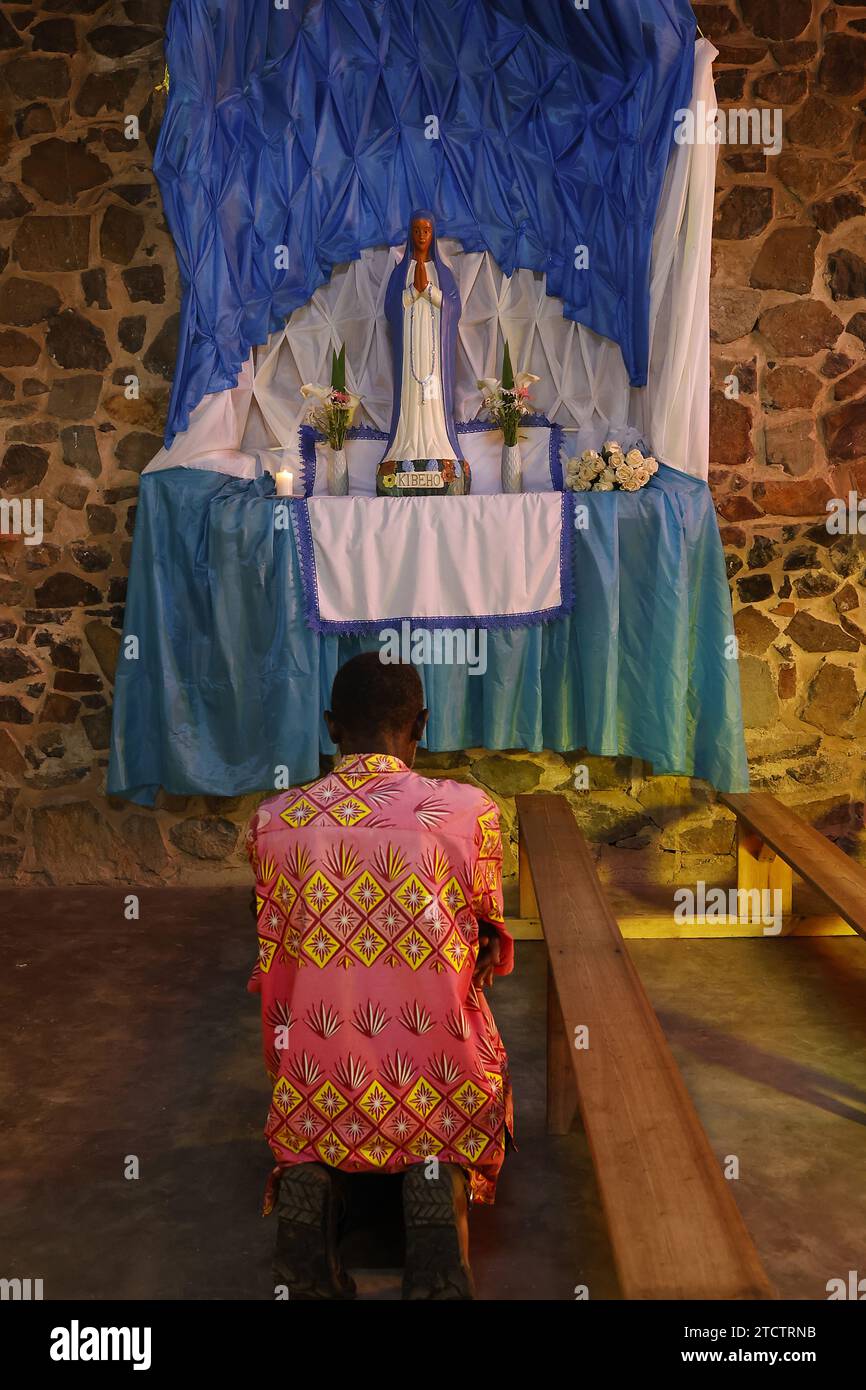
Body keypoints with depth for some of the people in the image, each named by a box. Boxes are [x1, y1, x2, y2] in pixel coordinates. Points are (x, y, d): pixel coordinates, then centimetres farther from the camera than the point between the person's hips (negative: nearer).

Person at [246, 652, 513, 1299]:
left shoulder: (273, 822, -4)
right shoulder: (472, 811, -9)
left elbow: (276, 965, 7)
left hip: (319, 1088, 2)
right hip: (441, 1088, -2)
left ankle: (309, 1178, 0)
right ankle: (442, 1176, -3)